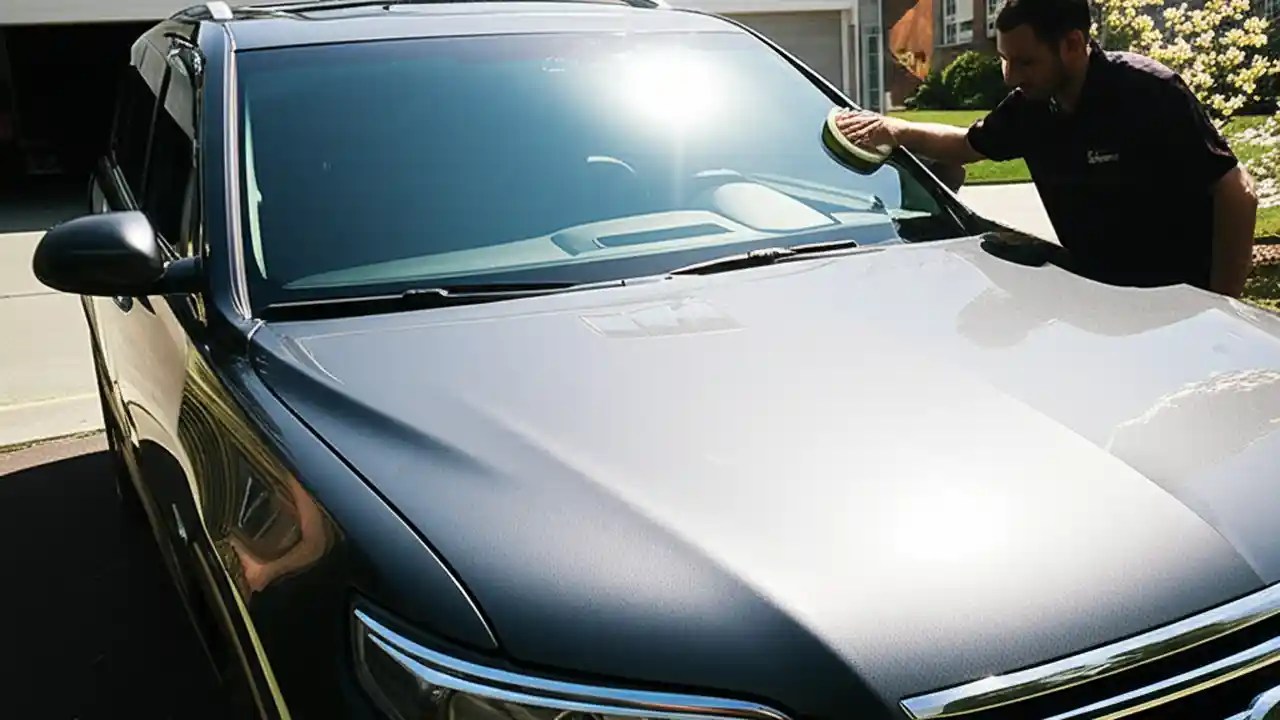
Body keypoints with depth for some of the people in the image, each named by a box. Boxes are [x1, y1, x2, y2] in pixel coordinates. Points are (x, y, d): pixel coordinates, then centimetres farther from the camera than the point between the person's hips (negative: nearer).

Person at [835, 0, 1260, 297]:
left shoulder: (1149, 92, -22)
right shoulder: (1030, 106, -4)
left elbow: (1238, 195, -19)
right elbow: (968, 145, 18)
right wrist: (896, 131, 2)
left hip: (1176, 302, -5)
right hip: (1098, 295, 6)